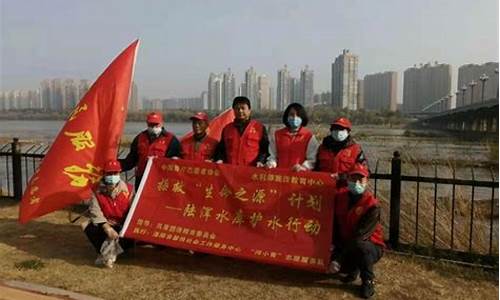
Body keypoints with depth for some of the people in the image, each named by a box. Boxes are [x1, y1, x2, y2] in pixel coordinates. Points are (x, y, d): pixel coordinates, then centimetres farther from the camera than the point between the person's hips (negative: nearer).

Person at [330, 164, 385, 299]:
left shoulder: (372, 205, -23)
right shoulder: (340, 196, -5)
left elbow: (360, 236, -29)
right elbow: (335, 224, 5)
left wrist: (339, 258, -31)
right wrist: (337, 246, -7)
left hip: (372, 247, -5)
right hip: (346, 245, 5)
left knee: (360, 245, -37)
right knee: (331, 260, -19)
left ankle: (367, 281, -10)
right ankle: (353, 270, 16)